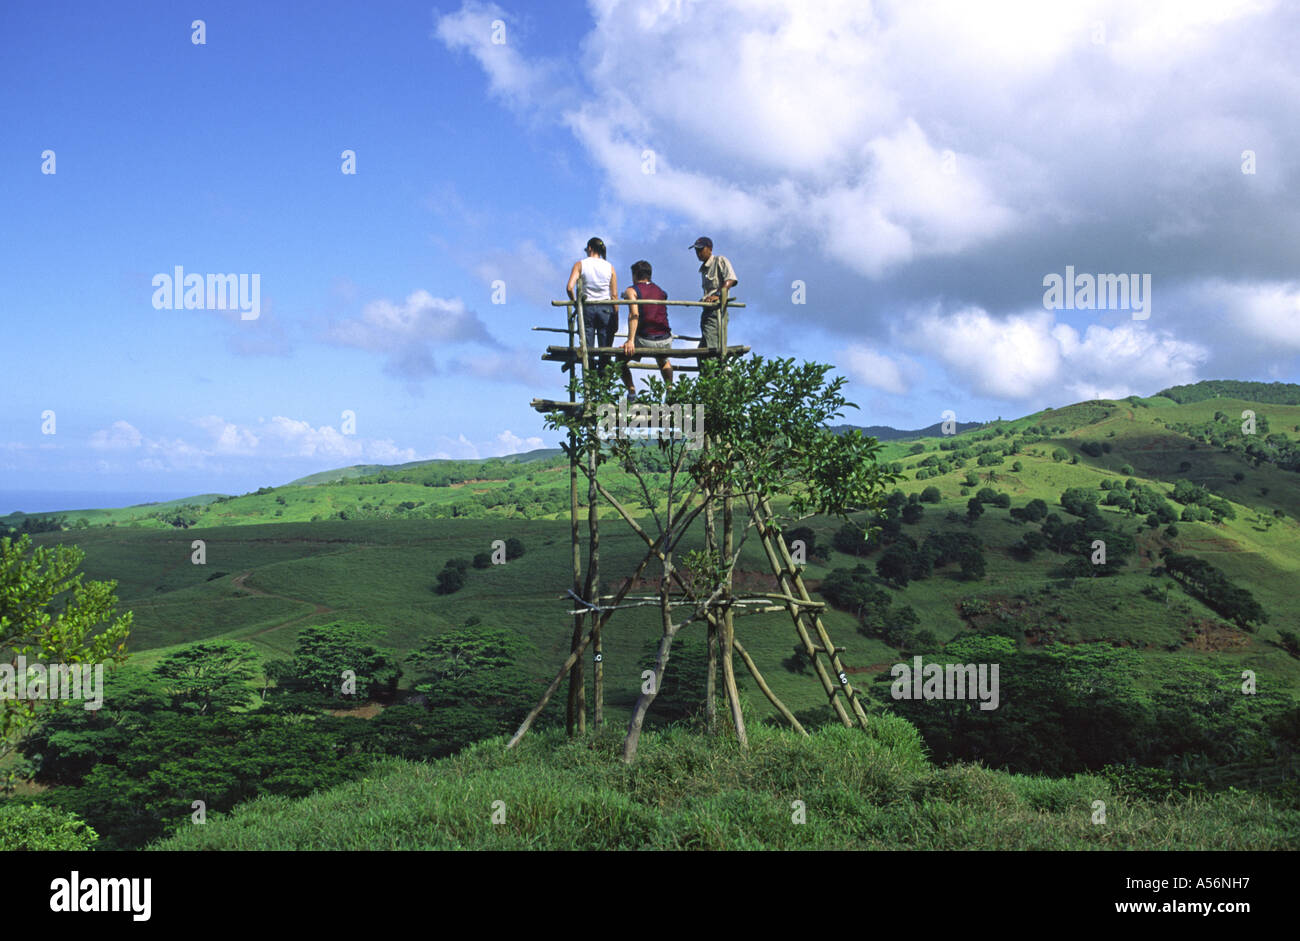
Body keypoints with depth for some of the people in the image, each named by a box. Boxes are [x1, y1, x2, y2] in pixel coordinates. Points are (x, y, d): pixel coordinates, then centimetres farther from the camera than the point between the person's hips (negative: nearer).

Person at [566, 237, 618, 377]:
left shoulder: (580, 264, 0)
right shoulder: (609, 267, 5)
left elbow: (570, 288, -12)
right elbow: (614, 295, 3)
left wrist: (574, 302, 6)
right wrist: (615, 319, 7)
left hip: (587, 308, -1)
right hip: (606, 308, 1)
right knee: (605, 349, 4)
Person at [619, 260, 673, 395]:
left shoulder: (632, 291, 2)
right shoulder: (661, 291, 18)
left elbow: (634, 314, -14)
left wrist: (630, 341, -22)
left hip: (645, 341, -5)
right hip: (666, 341, 5)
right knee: (663, 360, 38)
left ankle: (632, 391, 3)